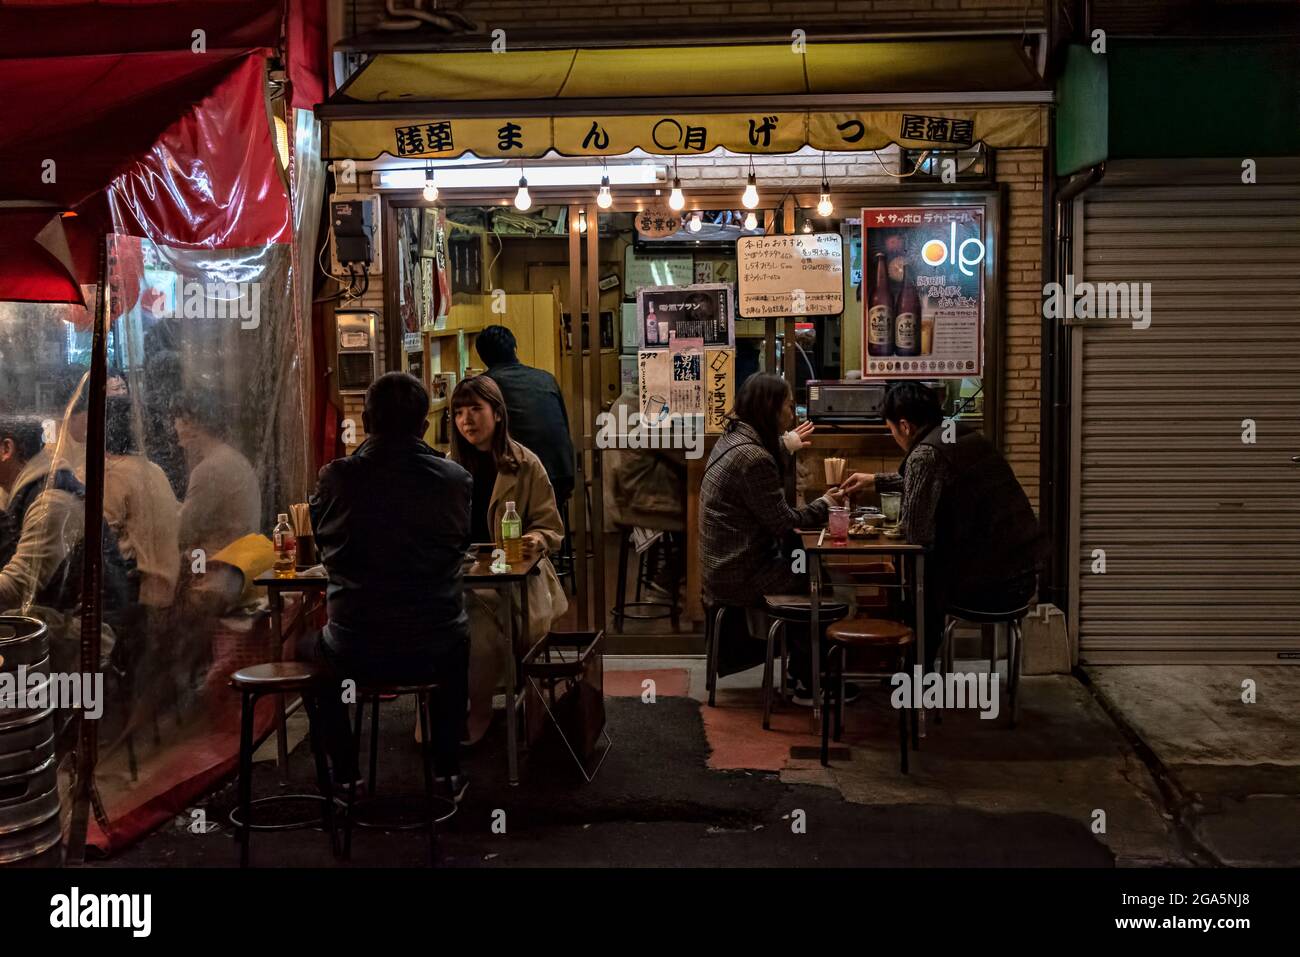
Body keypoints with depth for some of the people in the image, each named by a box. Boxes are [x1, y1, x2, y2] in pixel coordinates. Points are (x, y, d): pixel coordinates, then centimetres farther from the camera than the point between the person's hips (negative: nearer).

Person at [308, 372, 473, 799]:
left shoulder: (336, 477, -12)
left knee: (311, 647, 34)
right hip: (435, 651, 1)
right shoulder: (456, 480, -10)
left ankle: (344, 774, 34)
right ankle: (447, 770, 36)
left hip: (355, 653, -1)